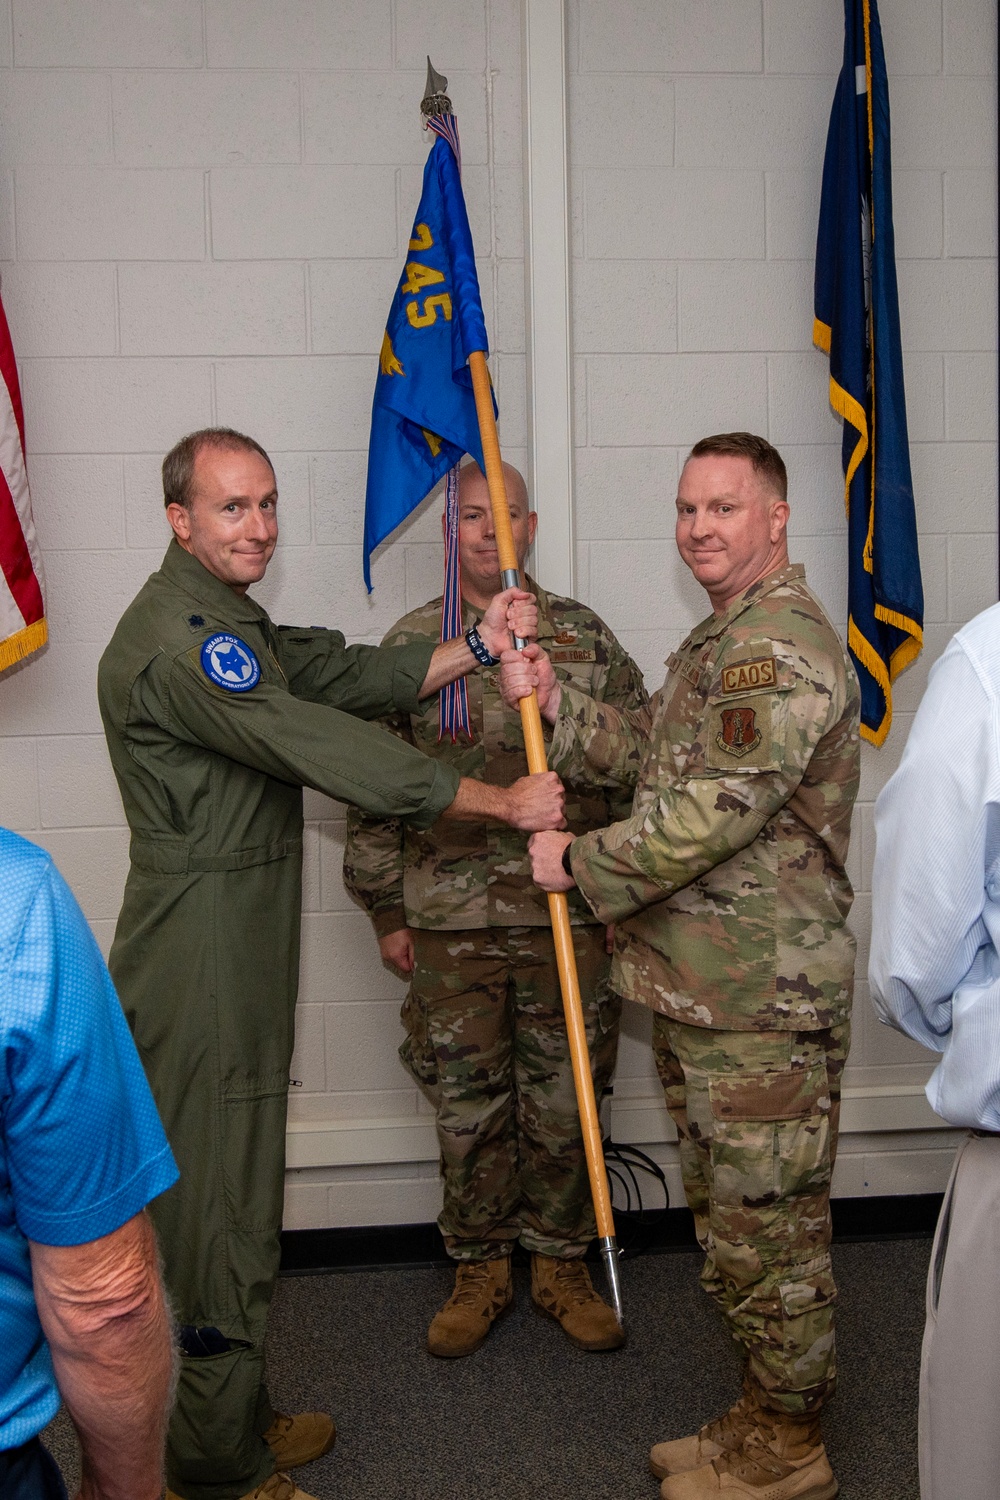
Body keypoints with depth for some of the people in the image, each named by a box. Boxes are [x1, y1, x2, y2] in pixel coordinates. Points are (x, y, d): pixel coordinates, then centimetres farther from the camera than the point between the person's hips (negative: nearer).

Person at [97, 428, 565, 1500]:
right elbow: (333, 751, -23)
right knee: (223, 1214, 2)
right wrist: (506, 803, -16)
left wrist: (475, 646, -2)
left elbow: (347, 678, 10)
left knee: (234, 1197, 19)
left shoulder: (227, 622, 16)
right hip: (199, 961, -10)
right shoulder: (177, 638, -20)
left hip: (240, 955, 10)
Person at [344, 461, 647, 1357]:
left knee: (563, 1104, 10)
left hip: (568, 917, 0)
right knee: (468, 1108, 10)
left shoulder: (584, 637, 3)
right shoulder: (409, 646, 3)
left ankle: (560, 1264, 29)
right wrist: (386, 912, 4)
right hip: (449, 924, 0)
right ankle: (480, 1270, 29)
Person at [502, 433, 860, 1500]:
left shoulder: (783, 646, -19)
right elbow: (651, 753, 20)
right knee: (731, 1220, 20)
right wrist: (554, 705, 4)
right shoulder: (722, 640, 16)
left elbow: (710, 812, -25)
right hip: (698, 988, 10)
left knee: (768, 1225, 4)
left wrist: (578, 863, -12)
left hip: (762, 1003, -10)